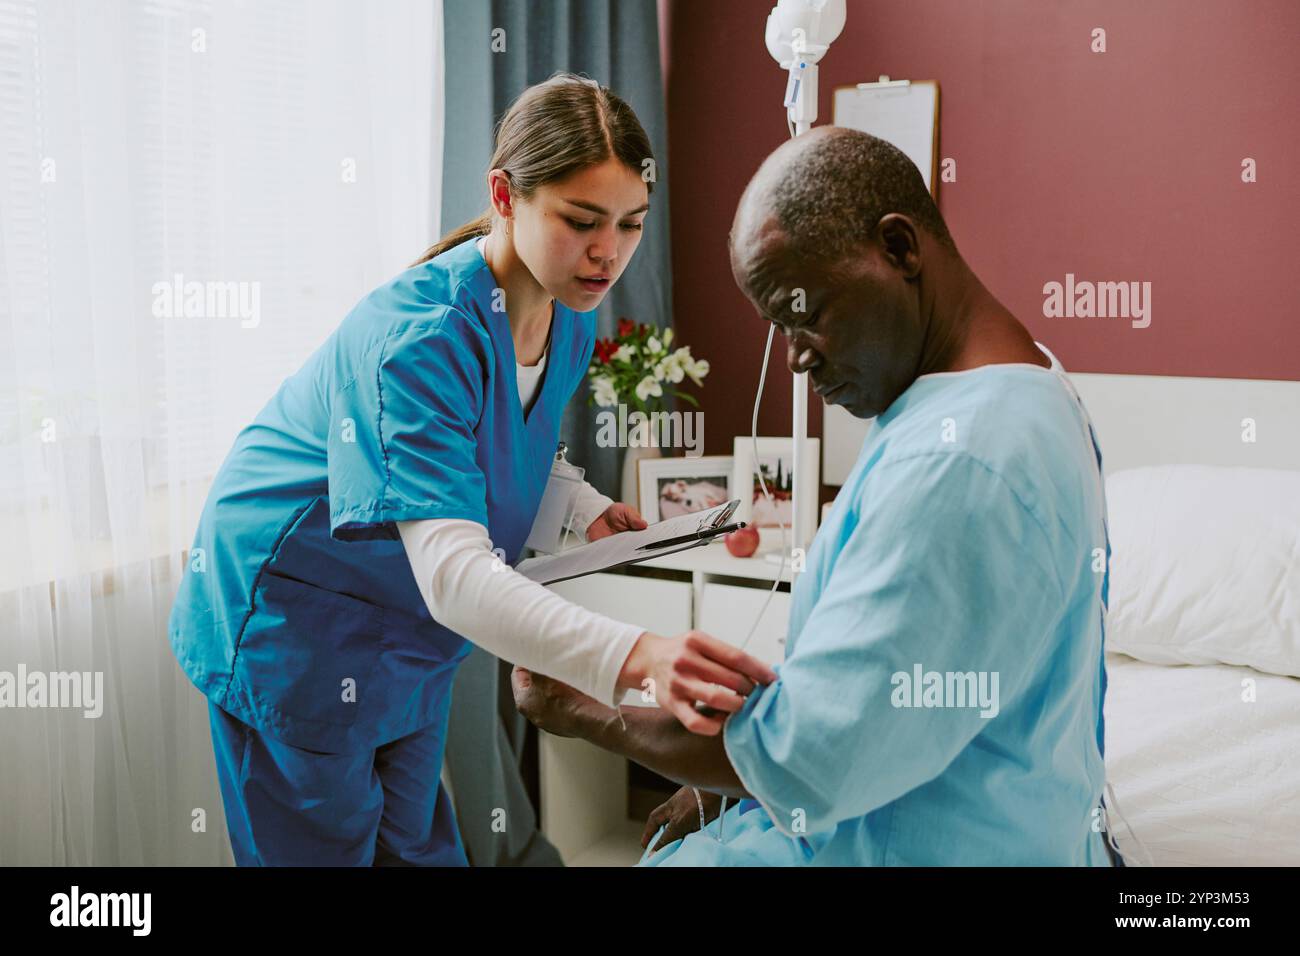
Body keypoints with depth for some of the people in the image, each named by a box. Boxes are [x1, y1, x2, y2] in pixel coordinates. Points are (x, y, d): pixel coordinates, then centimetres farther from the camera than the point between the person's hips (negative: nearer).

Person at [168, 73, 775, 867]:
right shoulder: (421, 332, -33)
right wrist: (636, 658, -57)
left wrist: (587, 511, -6)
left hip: (408, 636, 7)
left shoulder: (570, 324, -6)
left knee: (420, 843, 15)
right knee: (327, 843, 5)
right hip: (291, 619, -7)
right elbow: (453, 574, -43)